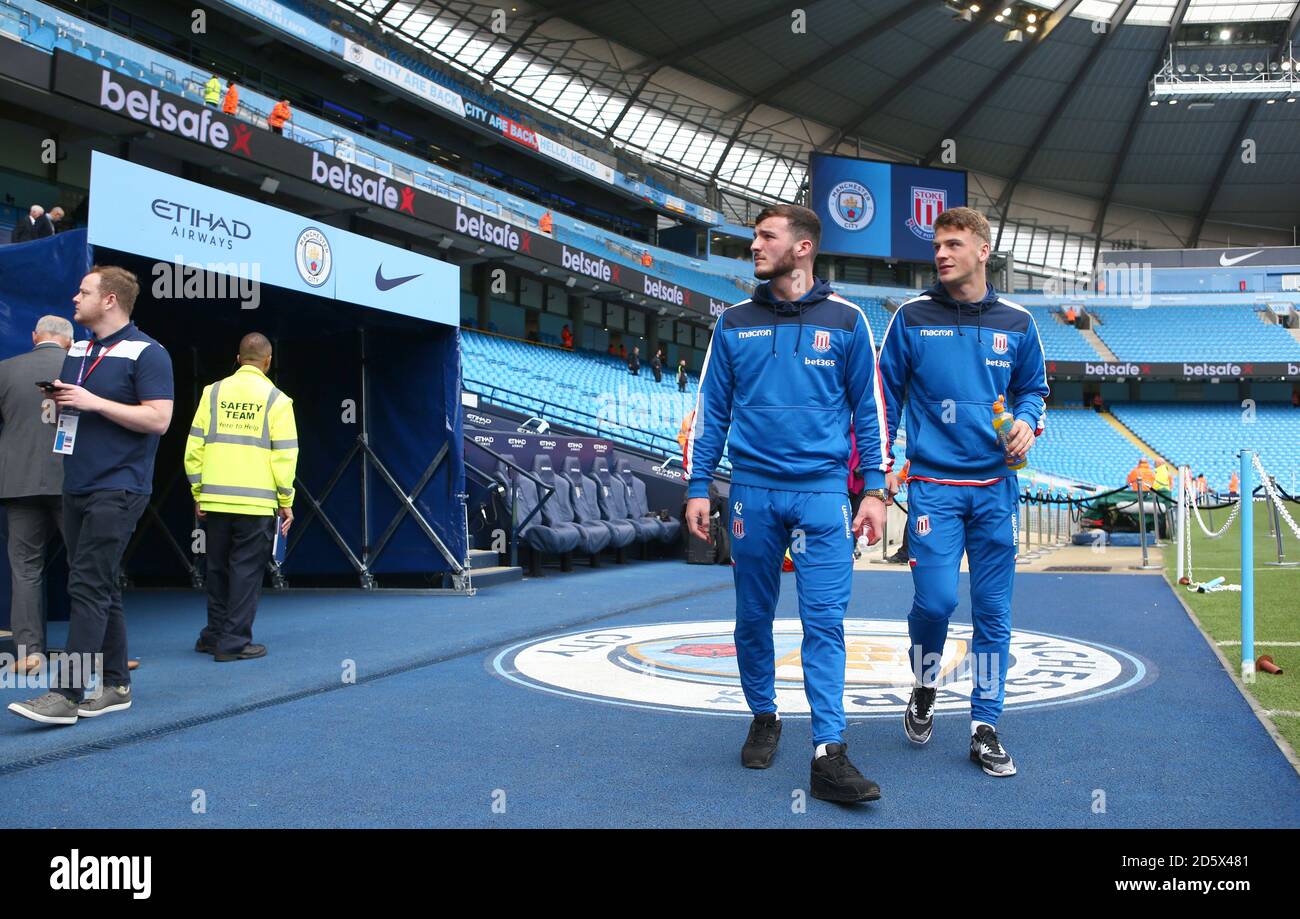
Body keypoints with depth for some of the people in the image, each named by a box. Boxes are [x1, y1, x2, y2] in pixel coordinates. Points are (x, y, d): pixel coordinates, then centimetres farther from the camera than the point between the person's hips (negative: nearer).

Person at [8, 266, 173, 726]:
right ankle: (115, 686, 19)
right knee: (99, 588, 11)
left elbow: (159, 418, -17)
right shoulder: (76, 352, 16)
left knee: (88, 586, -12)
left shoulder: (146, 353, -8)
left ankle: (67, 694, -13)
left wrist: (93, 402, -17)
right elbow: (62, 404, 26)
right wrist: (57, 397, 3)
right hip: (76, 487, 8)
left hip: (118, 489, -8)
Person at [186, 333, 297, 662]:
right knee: (246, 571, 3)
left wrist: (198, 493, 12)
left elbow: (194, 446, 6)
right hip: (256, 503, -3)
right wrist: (286, 501, 2)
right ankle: (234, 641, 4)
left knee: (218, 569, 15)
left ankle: (215, 635, 25)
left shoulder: (213, 393, 7)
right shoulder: (276, 400, -2)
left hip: (215, 500, 3)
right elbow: (284, 455, -4)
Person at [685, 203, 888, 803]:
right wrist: (698, 488, 4)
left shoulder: (845, 321, 3)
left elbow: (870, 409, 5)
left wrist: (875, 489, -1)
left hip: (822, 491, -2)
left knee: (824, 621, -7)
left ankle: (828, 754, -7)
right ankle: (763, 719, 29)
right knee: (753, 617, 9)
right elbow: (710, 410, 9)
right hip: (752, 491, 2)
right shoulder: (734, 324, 8)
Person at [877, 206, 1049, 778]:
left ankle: (984, 728, 15)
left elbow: (1032, 387, 19)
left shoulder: (1016, 323, 7)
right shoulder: (912, 318, 2)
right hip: (933, 484, -2)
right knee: (936, 599, -12)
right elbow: (886, 390, 7)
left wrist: (1028, 421, -2)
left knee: (993, 610, 4)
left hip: (996, 485, 2)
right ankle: (924, 687, 19)